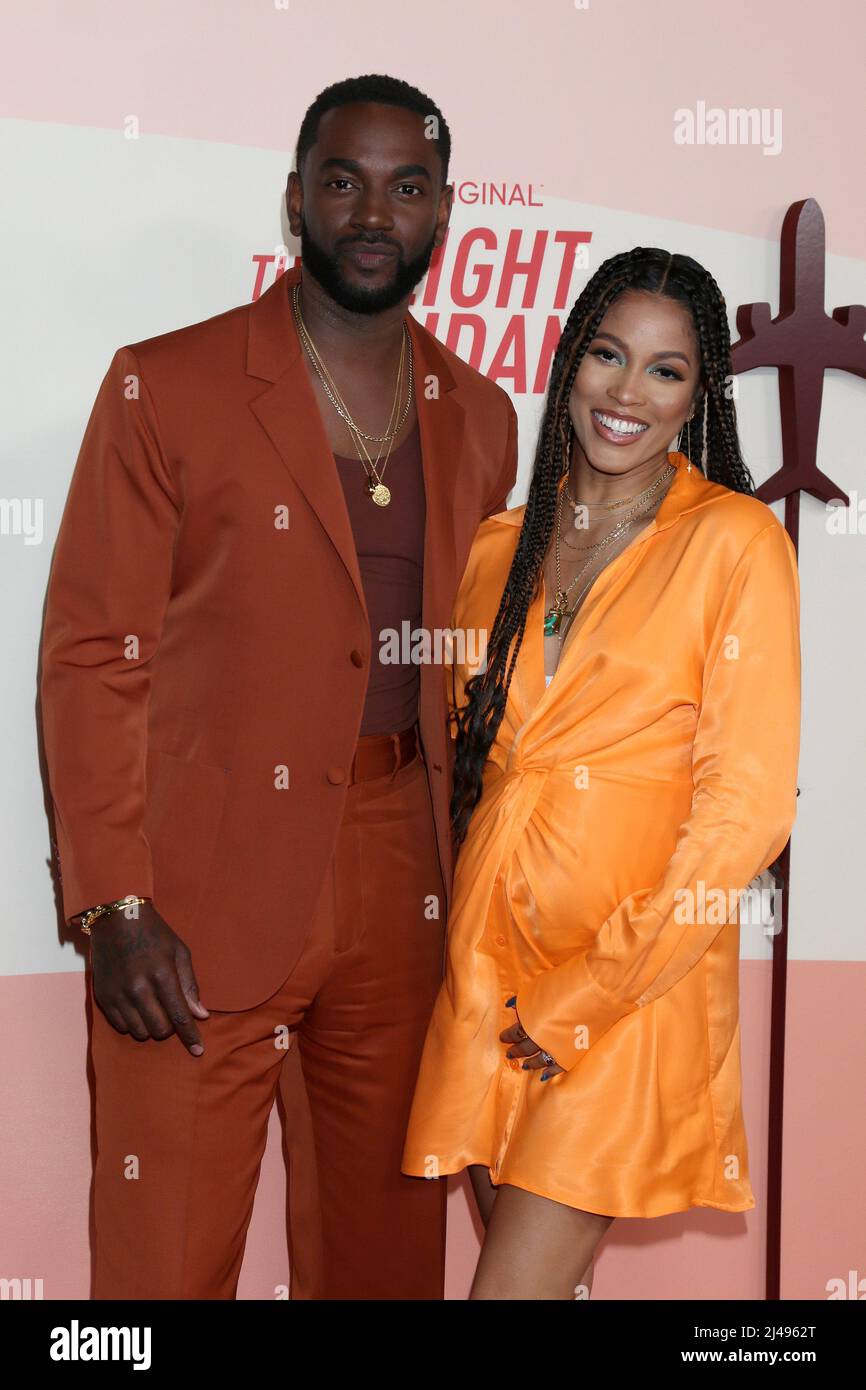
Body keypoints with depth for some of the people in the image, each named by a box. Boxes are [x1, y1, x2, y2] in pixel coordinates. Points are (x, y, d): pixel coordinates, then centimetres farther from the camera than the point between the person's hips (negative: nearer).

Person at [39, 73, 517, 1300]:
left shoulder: (480, 418, 11)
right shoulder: (165, 387, -3)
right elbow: (90, 655, -6)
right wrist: (112, 907, -13)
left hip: (400, 903, 4)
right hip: (203, 901, -4)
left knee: (387, 1247, 13)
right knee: (169, 1254, 4)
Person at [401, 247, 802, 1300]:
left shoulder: (736, 541, -7)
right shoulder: (504, 544, 11)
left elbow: (744, 813, -11)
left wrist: (578, 1001, -12)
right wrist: (487, 979, 7)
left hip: (634, 987, -5)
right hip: (488, 973, 5)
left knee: (517, 1284, -8)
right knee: (537, 1268, 12)